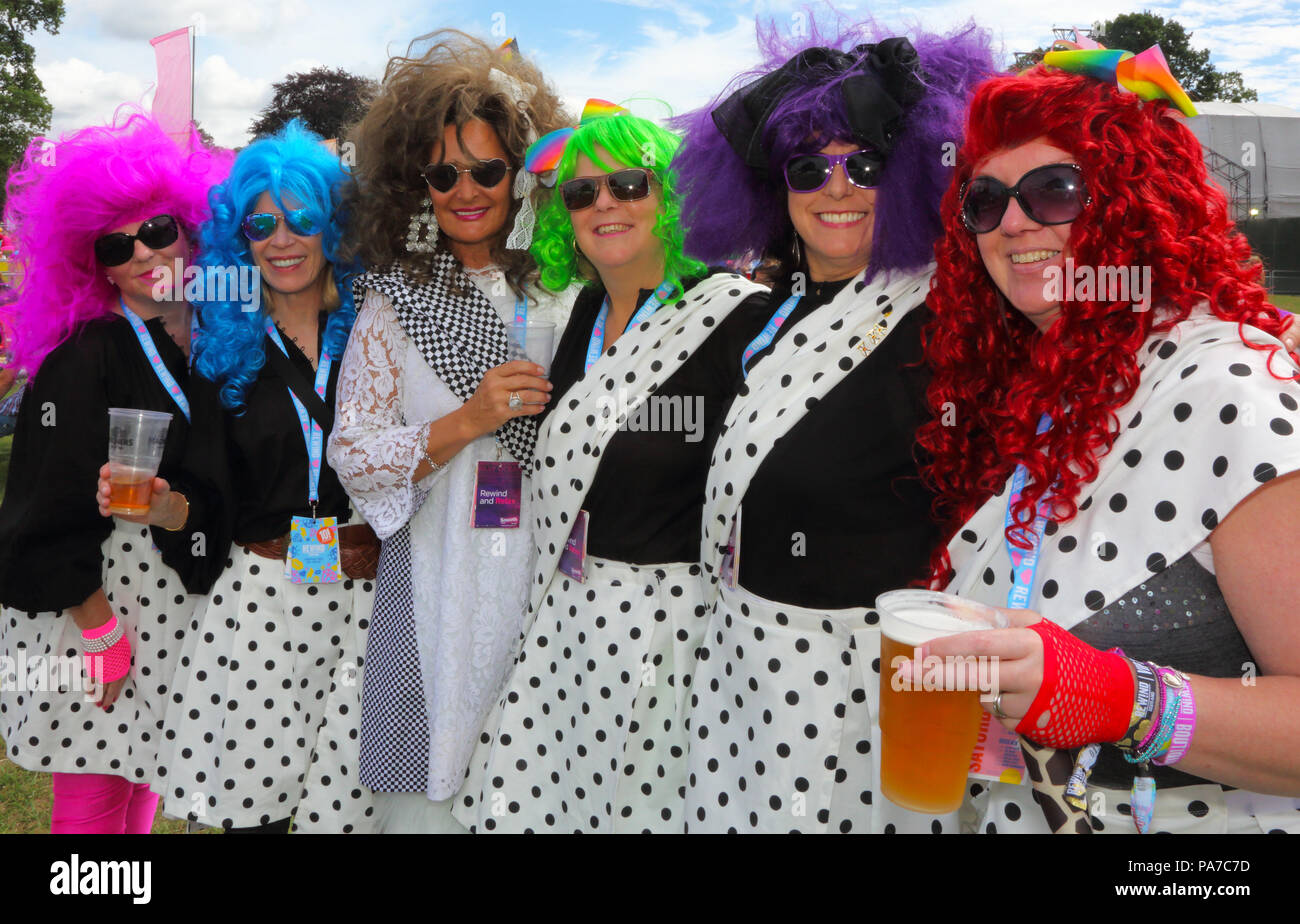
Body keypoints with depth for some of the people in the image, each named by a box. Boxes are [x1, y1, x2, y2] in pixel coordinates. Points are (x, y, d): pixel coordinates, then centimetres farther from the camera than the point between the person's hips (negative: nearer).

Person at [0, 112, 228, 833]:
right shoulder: (84, 359, -9)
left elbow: (226, 494, 6)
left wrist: (176, 507, -15)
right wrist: (100, 633, -11)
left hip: (181, 610, 5)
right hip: (88, 612, -5)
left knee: (146, 791, 12)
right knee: (93, 804, 2)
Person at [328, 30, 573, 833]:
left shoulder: (567, 293, 5)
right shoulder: (395, 301, 4)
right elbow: (352, 456, -2)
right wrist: (468, 422, -13)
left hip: (551, 578, 1)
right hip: (441, 584, 0)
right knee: (429, 795, 5)